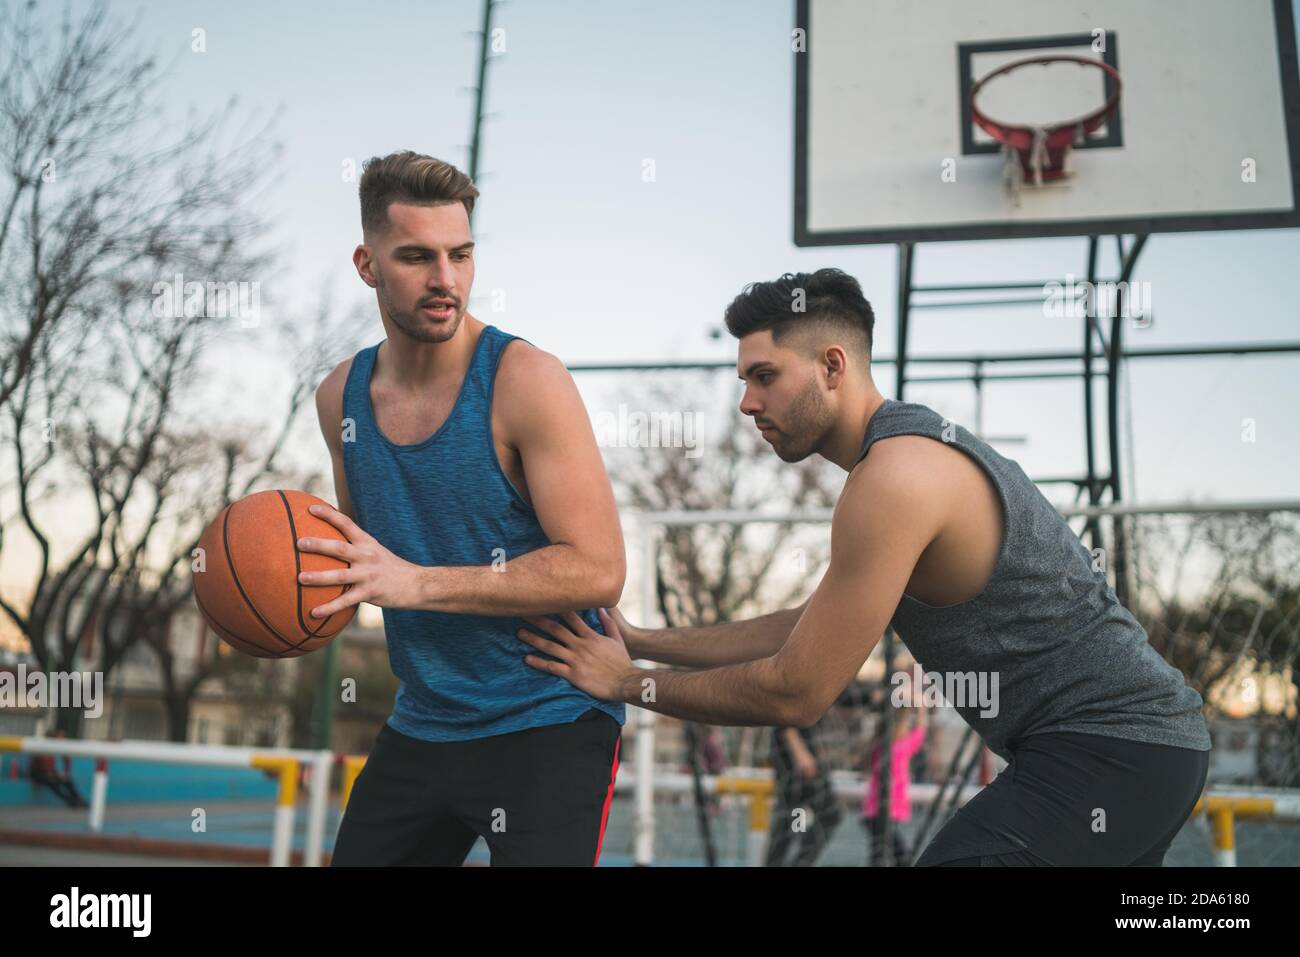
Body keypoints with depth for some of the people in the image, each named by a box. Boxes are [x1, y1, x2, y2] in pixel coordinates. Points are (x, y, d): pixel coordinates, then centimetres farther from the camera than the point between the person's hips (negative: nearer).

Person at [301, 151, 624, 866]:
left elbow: (599, 571, -22)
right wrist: (313, 576, -4)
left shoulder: (525, 379, -16)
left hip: (545, 726, -6)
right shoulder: (341, 397, 3)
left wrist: (417, 583, -26)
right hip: (420, 726, 6)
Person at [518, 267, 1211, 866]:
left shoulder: (895, 477, -20)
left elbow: (794, 692, -18)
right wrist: (640, 641, 12)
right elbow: (807, 627, 15)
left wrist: (629, 683, -5)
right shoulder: (919, 444, 12)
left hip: (1111, 747, -11)